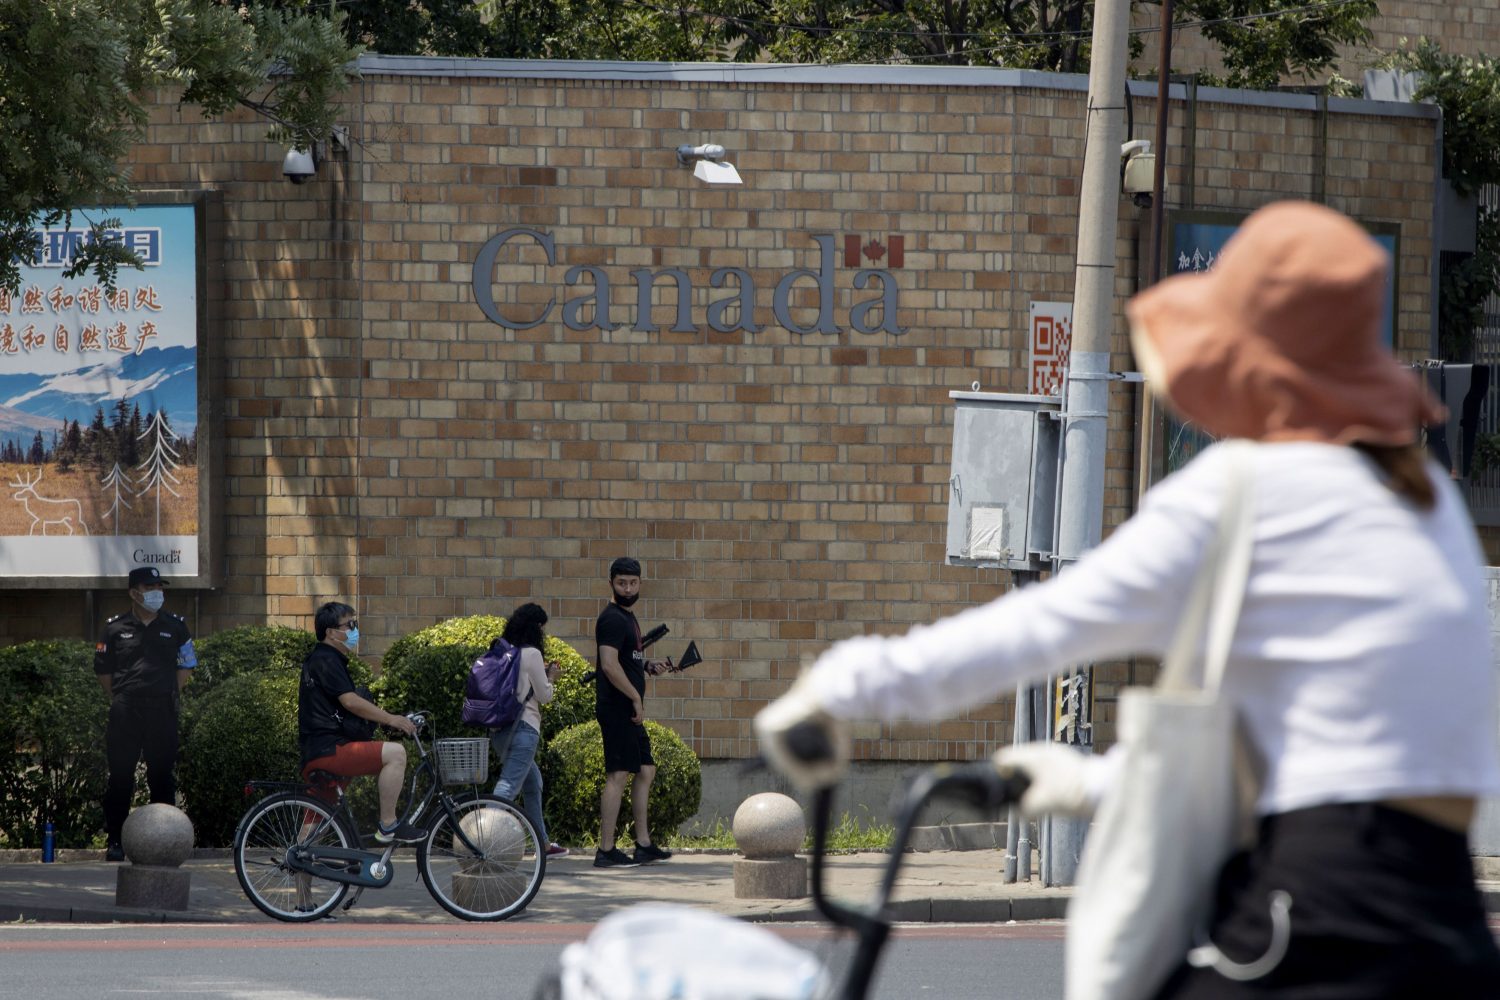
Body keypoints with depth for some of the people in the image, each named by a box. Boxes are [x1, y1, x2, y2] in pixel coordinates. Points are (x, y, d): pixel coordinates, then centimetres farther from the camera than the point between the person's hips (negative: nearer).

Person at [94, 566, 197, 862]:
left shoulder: (174, 626, 8)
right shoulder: (116, 627, 4)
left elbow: (187, 664, 17)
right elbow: (102, 669, 11)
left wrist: (170, 694, 10)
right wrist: (120, 699, 7)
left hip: (162, 712, 1)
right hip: (125, 713, -1)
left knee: (162, 776, 3)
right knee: (120, 776, -1)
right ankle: (114, 840, 2)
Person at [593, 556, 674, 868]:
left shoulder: (627, 617, 19)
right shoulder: (612, 619, -13)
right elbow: (609, 666, -23)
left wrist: (648, 666, 11)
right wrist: (636, 698, -18)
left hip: (629, 712, 11)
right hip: (617, 710, -11)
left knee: (646, 771, 14)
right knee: (618, 775, -11)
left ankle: (643, 845, 20)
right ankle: (606, 851, -10)